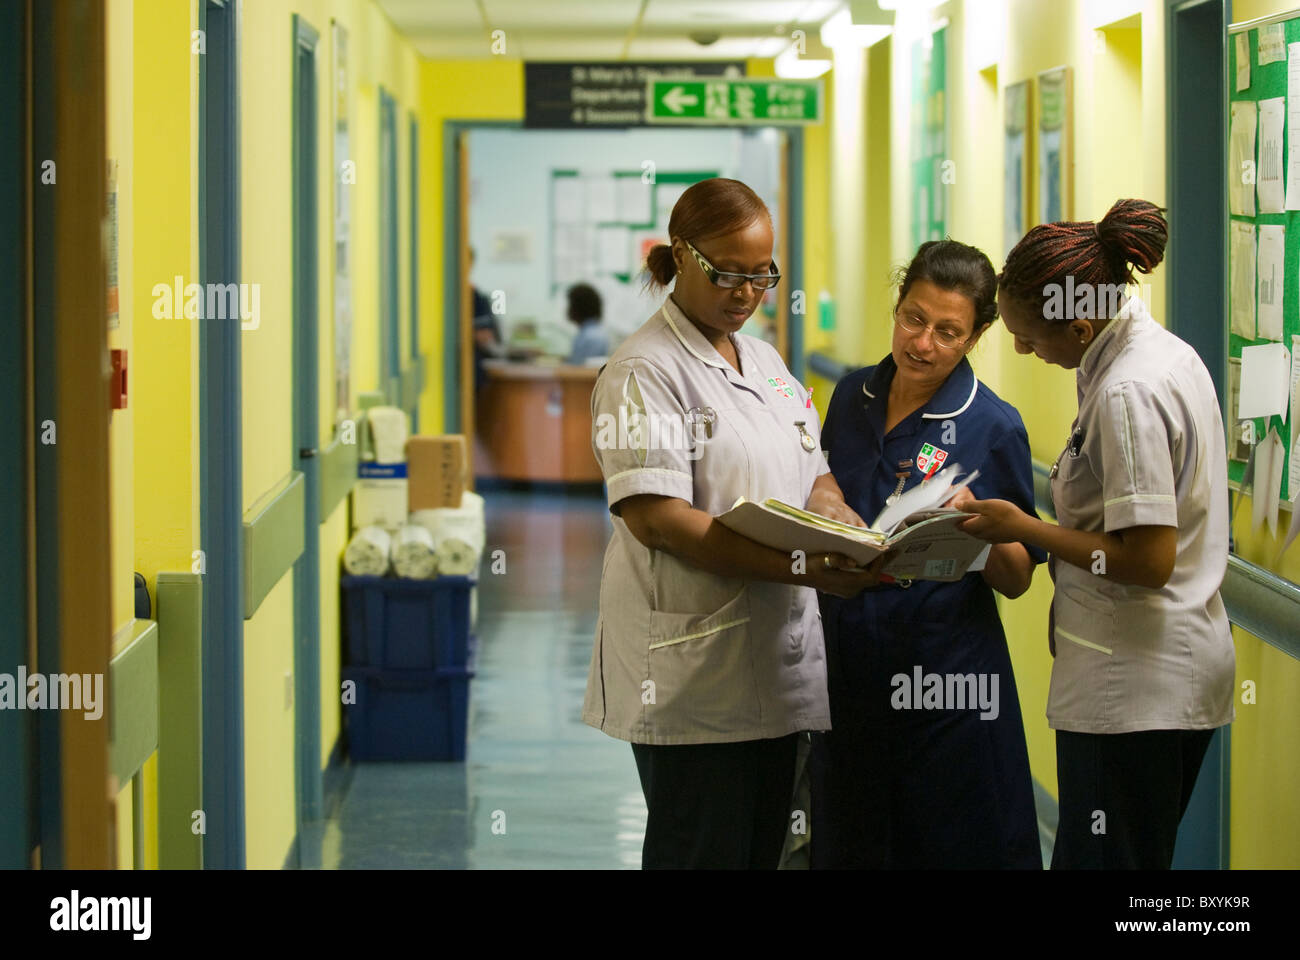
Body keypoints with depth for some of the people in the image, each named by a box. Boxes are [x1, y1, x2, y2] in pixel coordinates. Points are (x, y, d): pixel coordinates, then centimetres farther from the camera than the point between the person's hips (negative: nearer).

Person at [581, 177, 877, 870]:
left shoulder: (764, 360, 17)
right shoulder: (645, 371, -9)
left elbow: (814, 478, 21)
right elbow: (654, 517, -19)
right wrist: (799, 568, -25)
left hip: (776, 668, 8)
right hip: (692, 677, -8)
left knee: (763, 848, 10)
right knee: (703, 852, -5)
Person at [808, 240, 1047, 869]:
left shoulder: (994, 428, -8)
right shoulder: (852, 398, 6)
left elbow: (1016, 580, -6)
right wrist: (822, 514, -2)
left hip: (946, 674, -5)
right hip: (848, 667, 5)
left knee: (948, 846, 4)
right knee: (849, 845, 13)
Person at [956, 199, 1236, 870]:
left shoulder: (1126, 394, -20)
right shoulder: (1170, 354, 11)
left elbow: (1148, 561, -23)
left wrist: (1024, 528, -14)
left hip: (1132, 684, -10)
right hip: (1186, 667, 10)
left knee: (1100, 861, -6)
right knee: (1142, 859, 14)